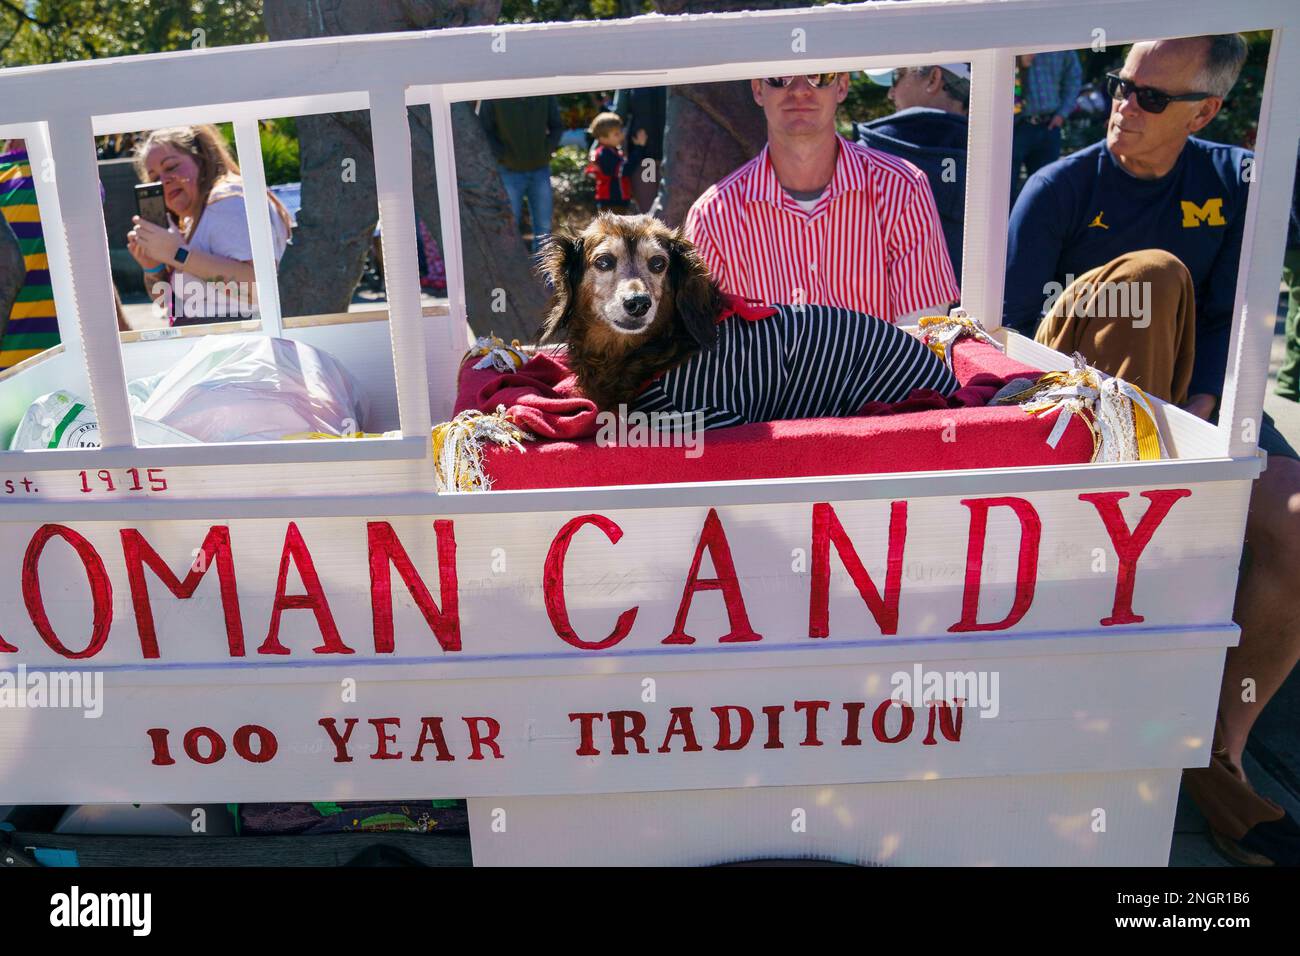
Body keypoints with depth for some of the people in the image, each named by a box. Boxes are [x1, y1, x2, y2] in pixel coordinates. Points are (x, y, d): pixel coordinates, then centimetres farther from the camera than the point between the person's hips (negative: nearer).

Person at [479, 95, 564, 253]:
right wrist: (502, 156, -13)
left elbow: (557, 127, 8)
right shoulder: (494, 98, -9)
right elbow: (483, 131, -6)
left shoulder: (545, 96, -2)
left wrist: (547, 151, -5)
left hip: (540, 170, 3)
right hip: (510, 172, -2)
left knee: (544, 226, 8)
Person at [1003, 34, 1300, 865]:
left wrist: (1194, 414, -16)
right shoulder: (1061, 187, -2)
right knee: (1154, 274, -29)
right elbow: (1011, 322, -7)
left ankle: (1218, 754, -5)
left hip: (1192, 399, 3)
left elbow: (1232, 321, 0)